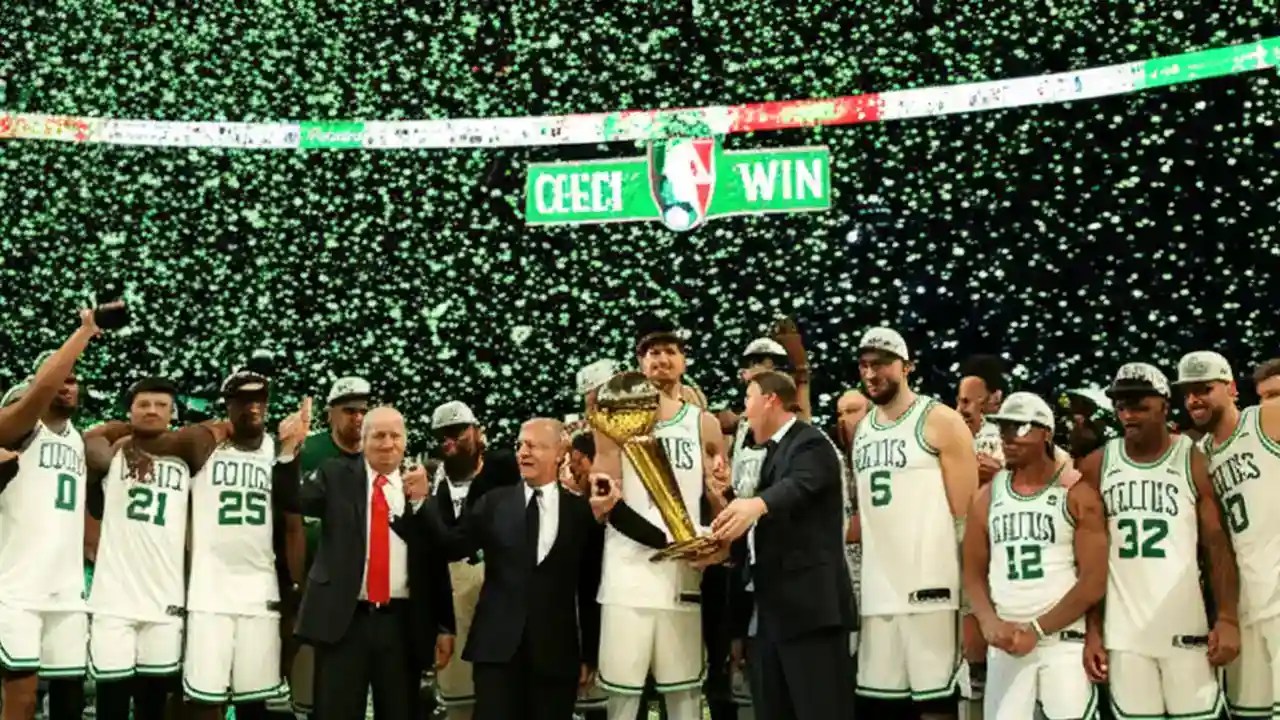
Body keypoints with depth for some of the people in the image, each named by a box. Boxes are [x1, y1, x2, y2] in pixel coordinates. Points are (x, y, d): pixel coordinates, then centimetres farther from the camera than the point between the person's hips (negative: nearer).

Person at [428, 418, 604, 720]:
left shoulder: (581, 511, 4)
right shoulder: (494, 503, 7)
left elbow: (589, 589, 6)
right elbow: (452, 546, -1)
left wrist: (589, 654, 7)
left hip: (556, 652, 0)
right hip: (497, 645, 0)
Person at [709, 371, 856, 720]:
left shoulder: (810, 443, -7)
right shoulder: (775, 452, 22)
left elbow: (798, 486, -28)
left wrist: (757, 504, -47)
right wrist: (726, 545, 3)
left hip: (810, 602, -10)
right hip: (773, 608, 10)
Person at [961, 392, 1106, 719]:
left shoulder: (1077, 494, -3)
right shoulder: (988, 496, 10)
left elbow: (1094, 581, -8)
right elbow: (974, 572, 13)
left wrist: (1036, 630, -12)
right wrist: (989, 621, -7)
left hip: (1064, 640, -4)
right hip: (1005, 642, 4)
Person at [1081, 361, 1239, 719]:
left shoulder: (1193, 460, 1)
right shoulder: (1096, 467, 6)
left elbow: (1217, 544, -1)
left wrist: (1228, 618, -12)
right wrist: (1092, 631, 2)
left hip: (1186, 628, -1)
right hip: (1123, 633, 1)